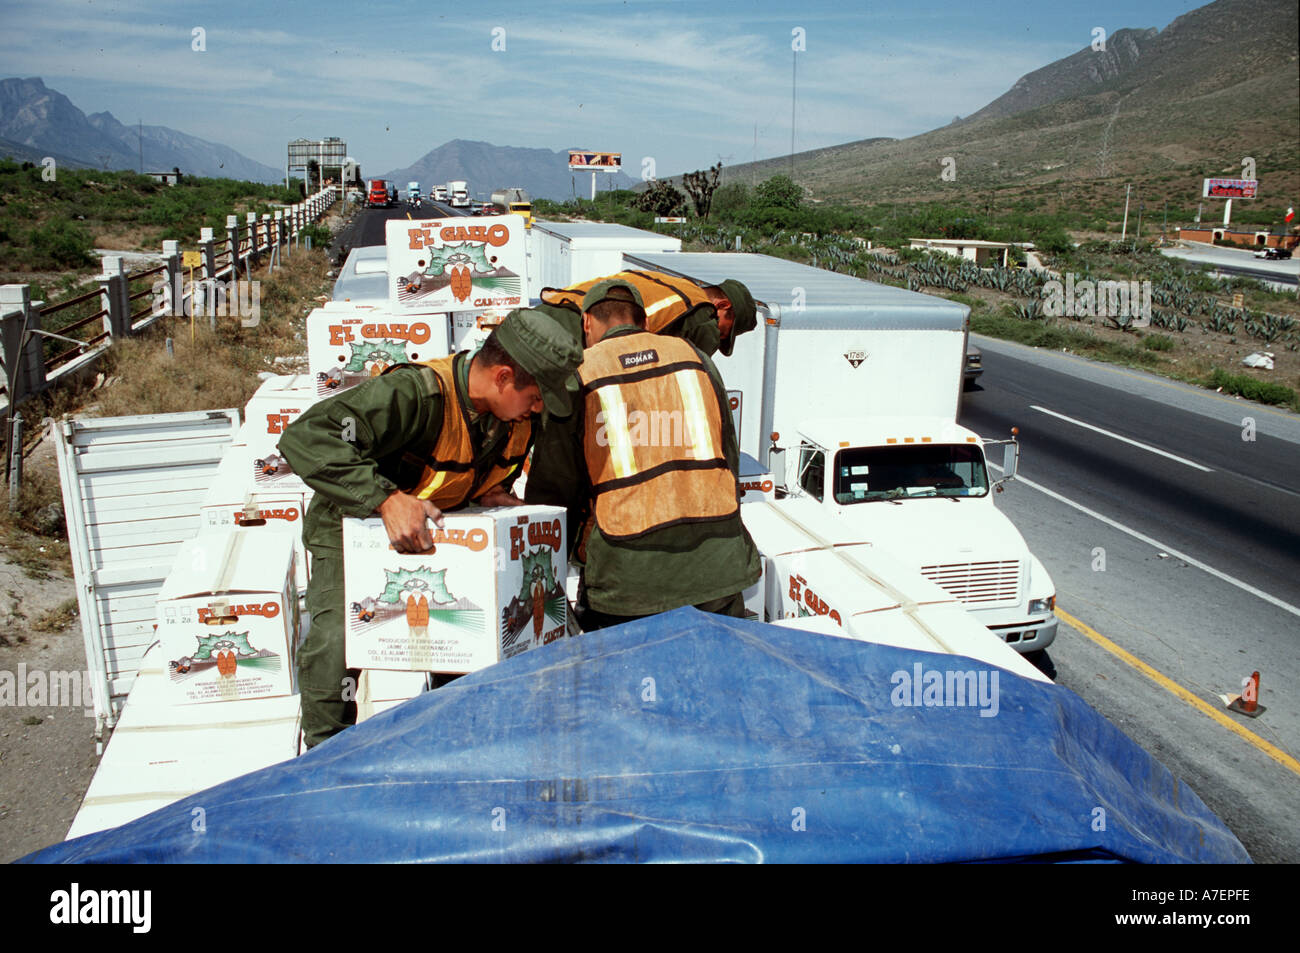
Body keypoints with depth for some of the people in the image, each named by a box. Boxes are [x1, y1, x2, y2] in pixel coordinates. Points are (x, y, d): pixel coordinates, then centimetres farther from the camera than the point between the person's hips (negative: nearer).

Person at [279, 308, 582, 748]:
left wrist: (492, 493, -10)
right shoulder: (416, 394, -37)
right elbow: (306, 437, -43)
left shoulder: (518, 418, -12)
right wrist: (386, 499, -50)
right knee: (336, 641, -23)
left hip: (432, 530, 6)